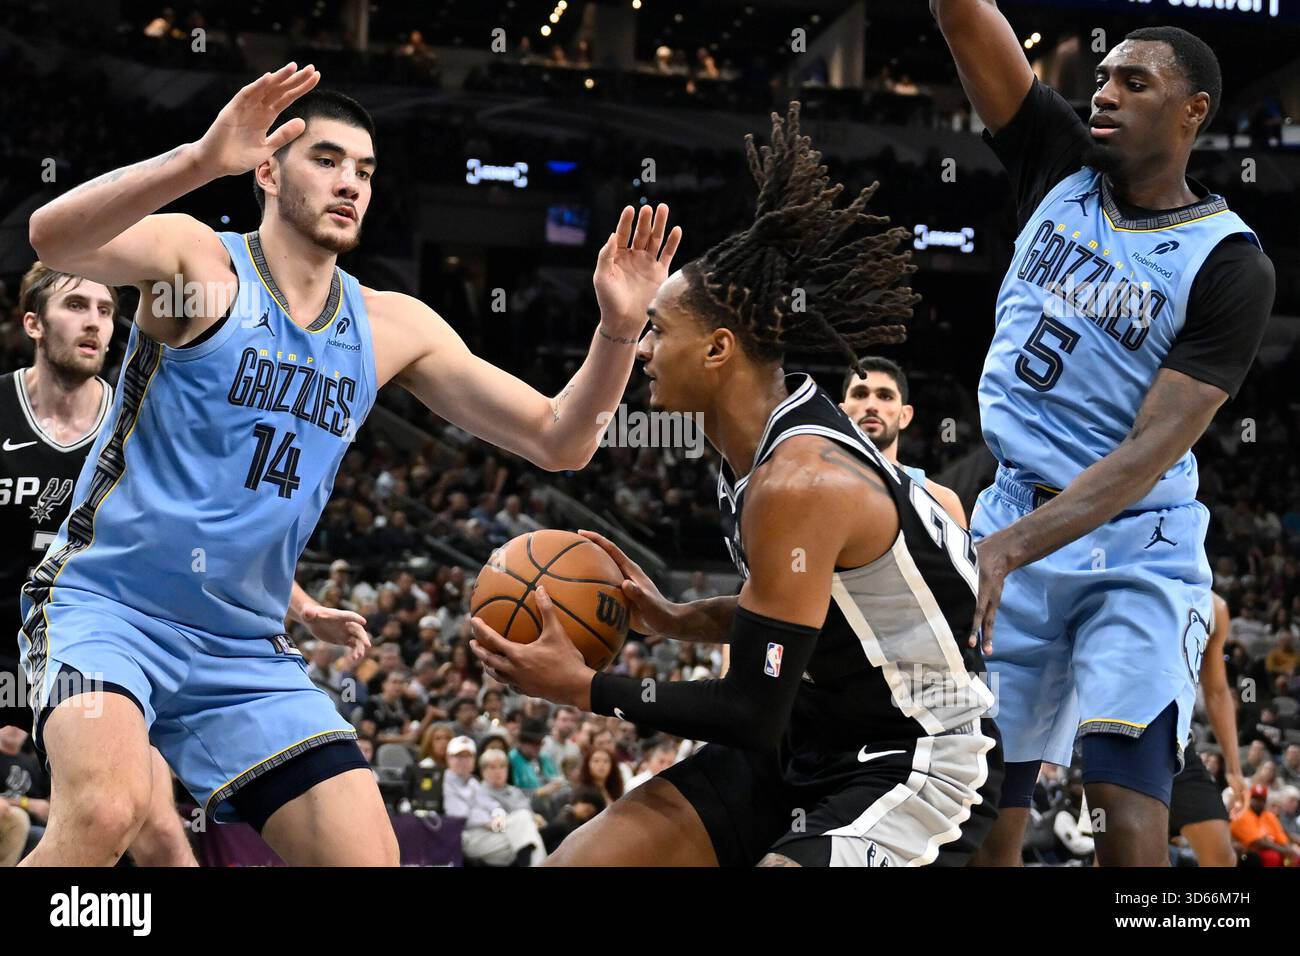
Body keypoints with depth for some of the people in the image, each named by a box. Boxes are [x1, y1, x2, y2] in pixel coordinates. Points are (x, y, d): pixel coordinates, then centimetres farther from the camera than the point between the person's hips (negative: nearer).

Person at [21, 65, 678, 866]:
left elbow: (557, 441, 6)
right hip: (107, 604, -5)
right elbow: (53, 238, -27)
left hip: (244, 650, 6)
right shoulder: (198, 260, -5)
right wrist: (202, 162, -41)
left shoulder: (391, 328, 8)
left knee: (368, 854, -5)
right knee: (106, 810, -32)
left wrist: (617, 331, -12)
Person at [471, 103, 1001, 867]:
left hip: (915, 767, -10)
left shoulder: (799, 480, -24)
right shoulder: (762, 444, 4)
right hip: (813, 741, 10)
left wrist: (583, 688, -14)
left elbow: (752, 714, -22)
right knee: (581, 859, 1)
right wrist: (675, 620, 9)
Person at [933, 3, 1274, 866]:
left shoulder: (1230, 266, -10)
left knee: (1126, 791, -19)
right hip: (1016, 516, 4)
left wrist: (1011, 547, -29)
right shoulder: (1062, 166, 4)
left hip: (1137, 546, -4)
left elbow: (1152, 451, -17)